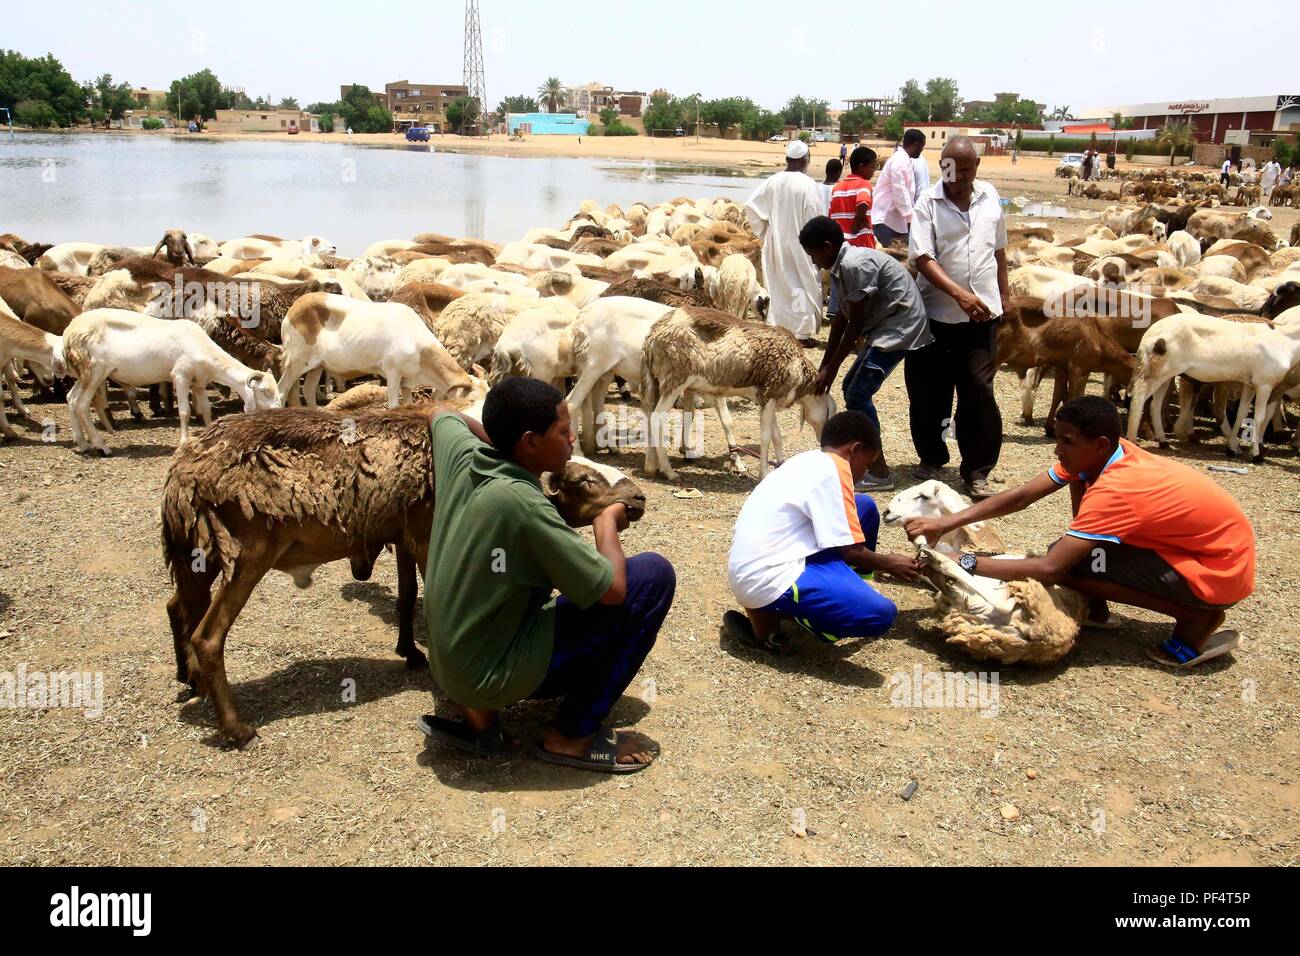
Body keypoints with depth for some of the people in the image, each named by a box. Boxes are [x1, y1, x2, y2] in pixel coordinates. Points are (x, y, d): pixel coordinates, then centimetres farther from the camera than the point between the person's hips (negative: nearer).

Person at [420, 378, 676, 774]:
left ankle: (481, 713, 14)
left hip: (447, 663, 8)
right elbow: (613, 588, -18)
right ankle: (572, 735, 0)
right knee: (653, 575, -10)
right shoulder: (524, 504, -24)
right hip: (493, 674, -8)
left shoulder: (462, 454, -2)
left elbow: (443, 415, 23)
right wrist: (608, 521, -1)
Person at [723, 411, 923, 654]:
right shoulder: (833, 468, -12)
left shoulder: (808, 462, 16)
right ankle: (766, 618, -6)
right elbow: (850, 552, -11)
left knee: (865, 507, 12)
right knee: (881, 614, -20)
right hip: (768, 579, -9)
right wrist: (889, 563, 8)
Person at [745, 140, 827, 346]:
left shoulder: (772, 182, -3)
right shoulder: (809, 185, -15)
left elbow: (751, 207, -3)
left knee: (779, 286, 16)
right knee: (804, 287, 6)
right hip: (801, 245, -4)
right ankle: (802, 333, 6)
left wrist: (764, 233, 8)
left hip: (776, 244, 4)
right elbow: (816, 219, -13)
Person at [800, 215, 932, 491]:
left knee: (857, 396, -10)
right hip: (885, 328, 10)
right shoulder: (841, 266, 9)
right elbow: (841, 318, 13)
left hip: (900, 328, -10)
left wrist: (831, 369, -11)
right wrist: (824, 366, 12)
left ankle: (879, 473, -3)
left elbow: (855, 323, -18)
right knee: (852, 388, 15)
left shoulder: (855, 264, -21)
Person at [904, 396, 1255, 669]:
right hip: (1199, 542, 9)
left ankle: (1196, 618, -7)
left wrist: (965, 563, -29)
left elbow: (1049, 569, -33)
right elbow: (1022, 497, -6)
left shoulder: (1114, 491, -30)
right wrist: (945, 524, -14)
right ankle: (1095, 609, 9)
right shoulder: (1101, 455, -5)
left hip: (1221, 571, -9)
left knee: (1070, 566, -19)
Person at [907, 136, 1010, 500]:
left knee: (979, 391, -1)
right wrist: (960, 294, -26)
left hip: (982, 313, 2)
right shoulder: (928, 203, -7)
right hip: (937, 313, -2)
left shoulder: (990, 197, 5)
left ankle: (977, 470, 8)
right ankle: (931, 459, 27)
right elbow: (923, 258, -16)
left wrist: (1004, 291, 20)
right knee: (930, 392, 8)